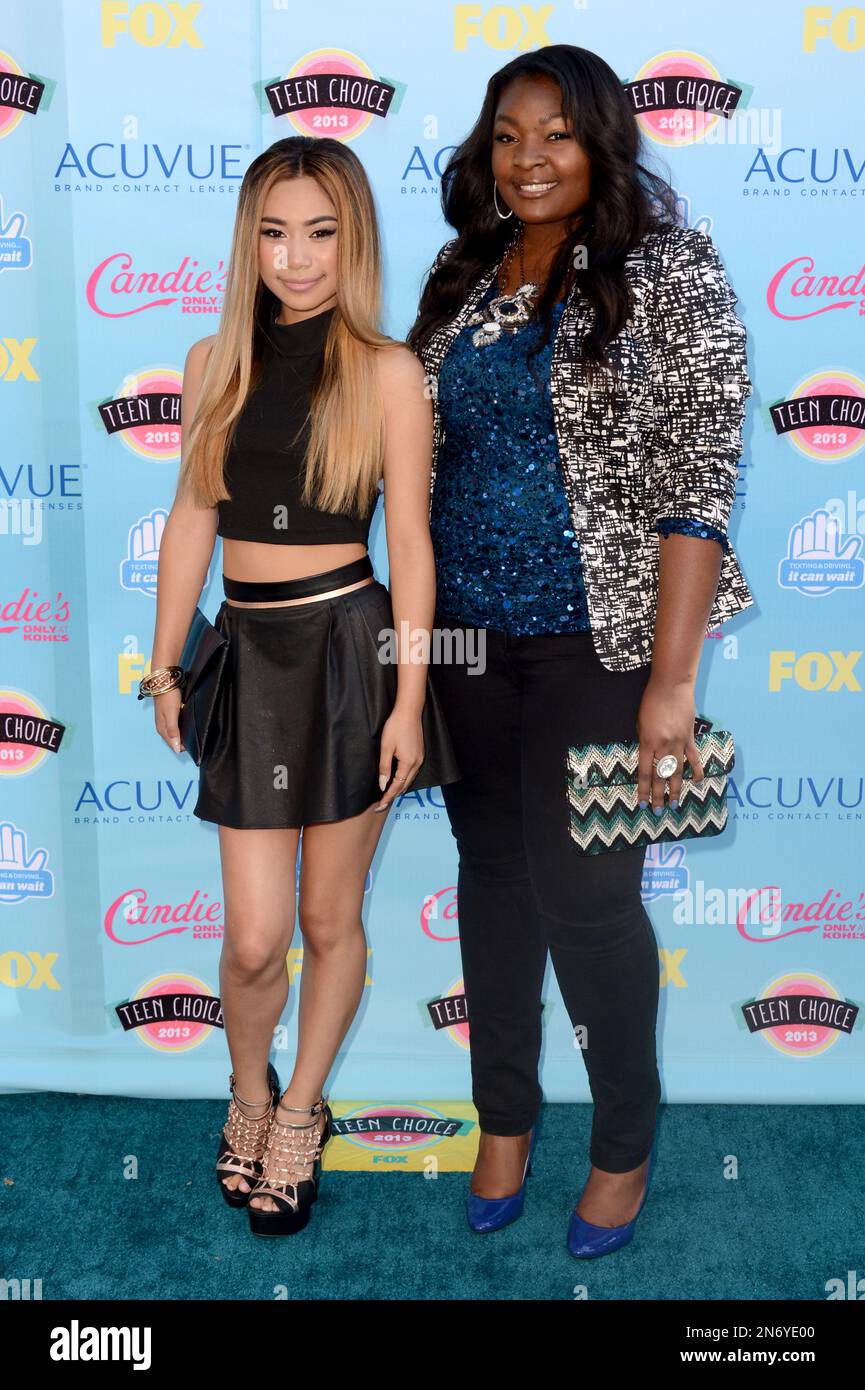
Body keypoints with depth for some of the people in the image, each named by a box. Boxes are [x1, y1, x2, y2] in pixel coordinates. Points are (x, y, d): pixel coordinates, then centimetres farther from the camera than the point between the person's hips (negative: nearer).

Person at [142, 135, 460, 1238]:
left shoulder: (387, 372, -2)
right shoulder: (213, 364, 8)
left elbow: (409, 544, -4)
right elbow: (191, 521, 11)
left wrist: (407, 698, -7)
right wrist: (164, 665, 11)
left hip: (350, 648, -2)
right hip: (246, 652, 2)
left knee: (330, 917, 10)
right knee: (253, 937, 1)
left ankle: (300, 1112, 34)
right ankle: (249, 1092, 33)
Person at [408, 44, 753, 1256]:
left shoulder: (668, 270, -8)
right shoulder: (463, 276, 9)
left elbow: (698, 482, -13)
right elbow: (427, 459, 12)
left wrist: (672, 679, -19)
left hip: (594, 644, -5)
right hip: (465, 636, 5)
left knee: (586, 897, 2)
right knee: (493, 873, 14)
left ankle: (625, 1147, 26)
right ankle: (505, 1117, 34)